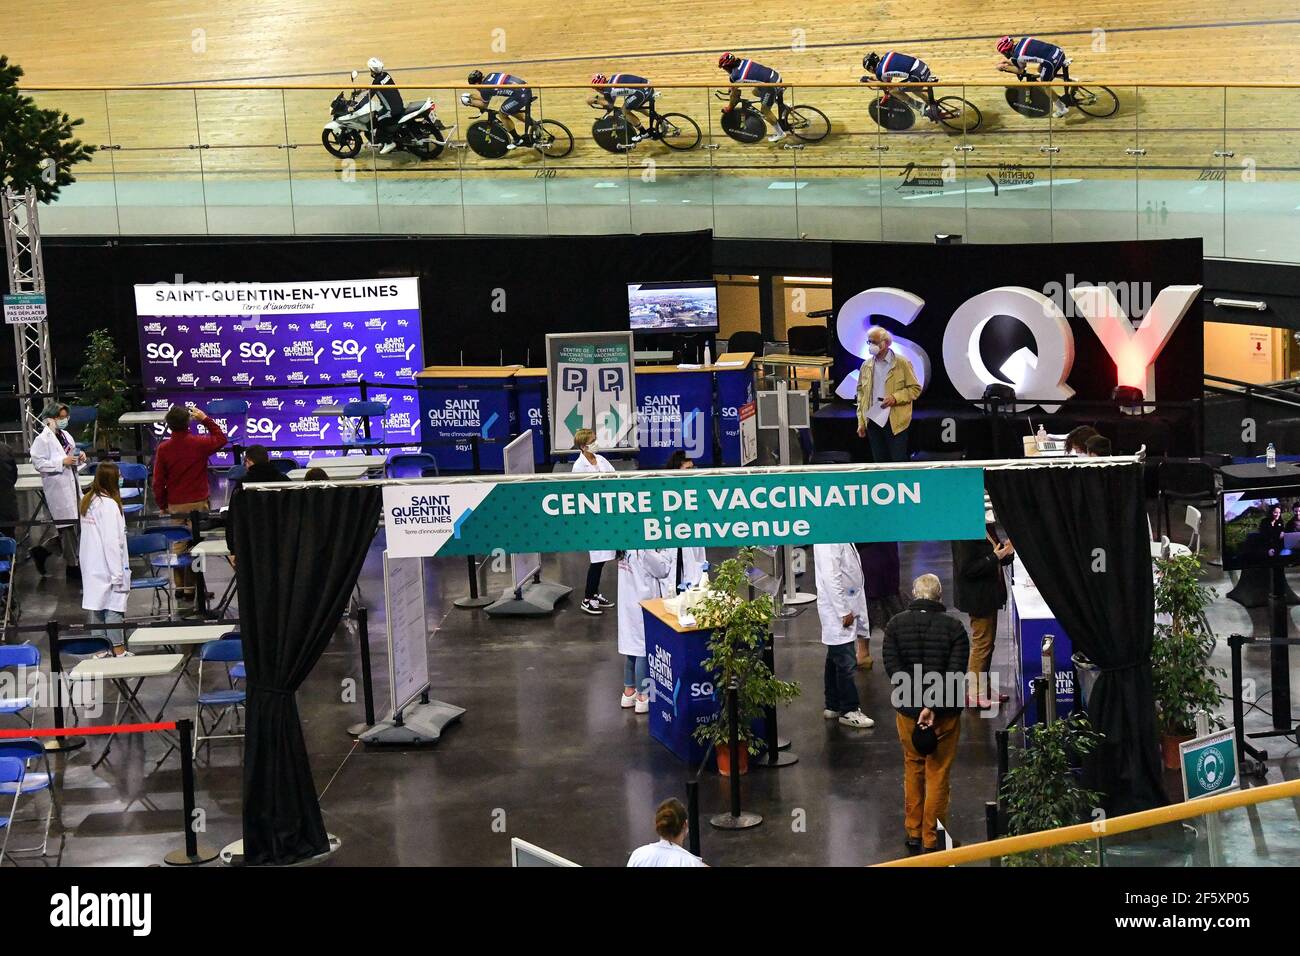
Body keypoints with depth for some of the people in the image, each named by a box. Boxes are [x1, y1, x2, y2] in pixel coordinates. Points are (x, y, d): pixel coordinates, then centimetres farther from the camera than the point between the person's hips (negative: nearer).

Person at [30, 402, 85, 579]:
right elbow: (38, 463, -17)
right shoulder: (42, 439, -13)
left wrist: (79, 457, 3)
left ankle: (42, 550, 25)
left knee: (76, 523, 11)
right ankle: (72, 565, 11)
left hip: (72, 485, 8)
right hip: (58, 489, -8)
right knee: (68, 526, -1)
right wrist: (62, 462, -21)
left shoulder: (65, 435, 11)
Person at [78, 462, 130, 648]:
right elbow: (112, 542, -19)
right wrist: (118, 574, -16)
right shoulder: (109, 505, -17)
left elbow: (89, 535, 10)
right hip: (107, 567, -8)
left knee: (96, 607, 11)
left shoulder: (87, 501, 7)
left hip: (90, 567, 8)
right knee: (114, 607, -1)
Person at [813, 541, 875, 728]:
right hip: (837, 610, -9)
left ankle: (833, 706, 24)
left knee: (836, 660, 16)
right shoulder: (828, 541, -19)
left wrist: (851, 610, 12)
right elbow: (830, 577, -23)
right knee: (846, 663, -4)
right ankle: (849, 710, 4)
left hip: (846, 608, 9)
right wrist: (843, 612, -21)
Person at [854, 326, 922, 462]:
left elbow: (915, 389, -3)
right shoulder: (866, 366, 9)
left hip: (895, 423, -4)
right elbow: (861, 393, 12)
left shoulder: (902, 363, -4)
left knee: (899, 462, -2)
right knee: (879, 461, 9)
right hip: (873, 421, 4)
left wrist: (895, 398, -18)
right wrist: (861, 422, 6)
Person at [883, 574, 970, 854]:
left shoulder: (896, 625, -3)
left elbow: (893, 669, -10)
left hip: (908, 709, 2)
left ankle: (913, 834, 24)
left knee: (913, 767, 19)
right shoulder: (954, 627, -9)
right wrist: (932, 707, -20)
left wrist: (918, 704, -15)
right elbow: (956, 673, -17)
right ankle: (931, 840, 10)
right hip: (945, 712, -2)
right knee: (938, 774, 7)